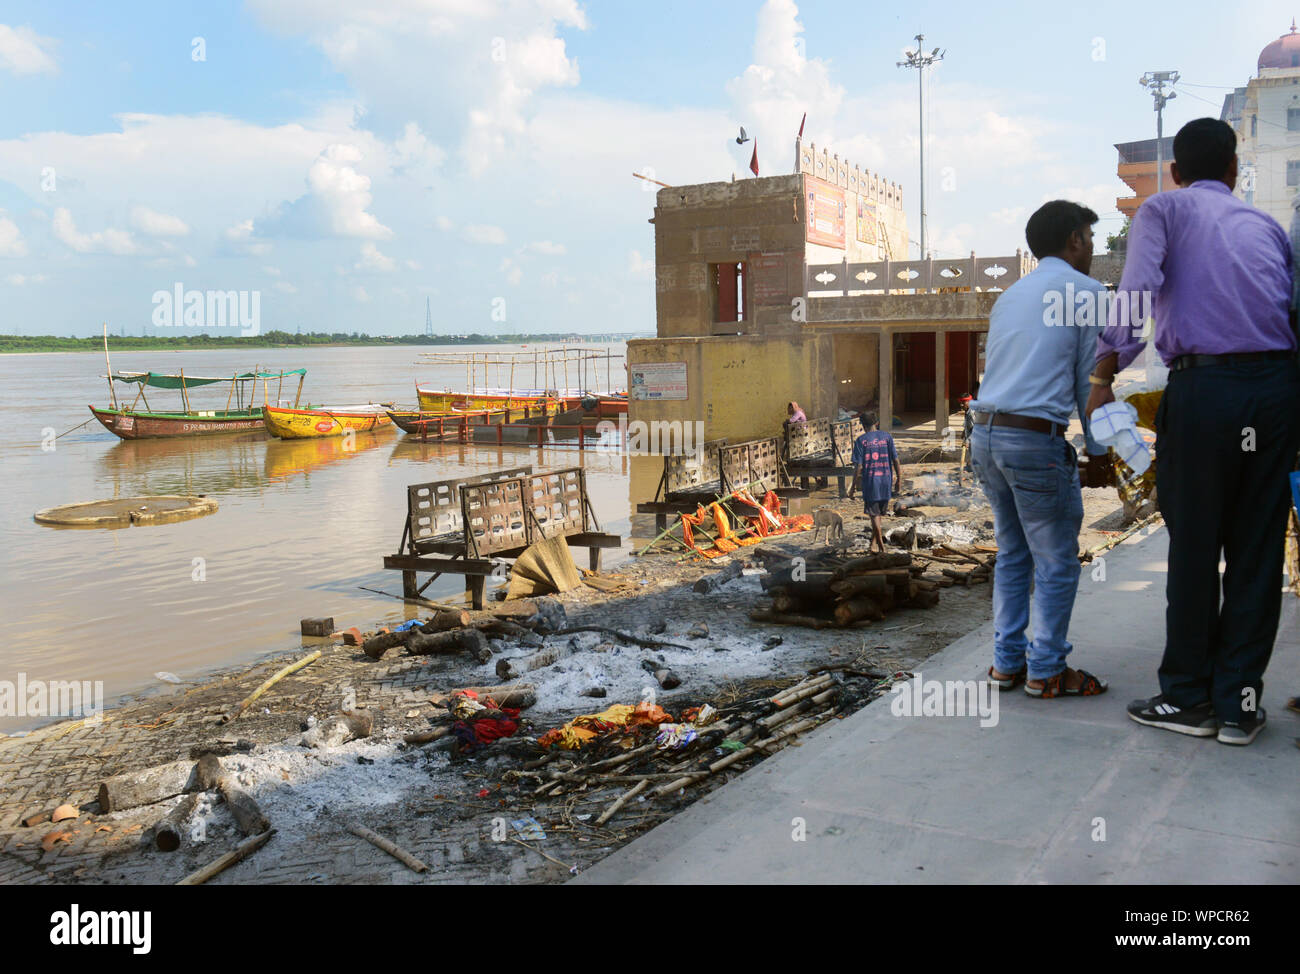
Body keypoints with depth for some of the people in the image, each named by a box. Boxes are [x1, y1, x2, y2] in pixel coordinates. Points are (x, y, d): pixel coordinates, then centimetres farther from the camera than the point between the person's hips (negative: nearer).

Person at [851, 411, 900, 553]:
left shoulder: (860, 441, -6)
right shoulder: (887, 437, 2)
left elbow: (858, 466, -10)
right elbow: (895, 460, 0)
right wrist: (899, 479, 10)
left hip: (870, 481, -3)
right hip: (886, 480, 3)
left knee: (874, 514, 2)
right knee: (881, 512, 19)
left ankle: (882, 547, -2)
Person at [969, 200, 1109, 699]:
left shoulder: (1009, 295, 21)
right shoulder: (1087, 292, 0)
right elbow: (1091, 379, -2)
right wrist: (1097, 447, 6)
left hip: (985, 432, 8)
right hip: (1036, 438, -8)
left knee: (1013, 554, 18)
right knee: (1057, 562, 5)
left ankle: (1007, 661, 22)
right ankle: (1046, 671, 12)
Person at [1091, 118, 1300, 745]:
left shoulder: (1163, 210, 9)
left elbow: (1134, 296, -8)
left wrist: (1103, 378, -6)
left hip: (1203, 386, -4)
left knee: (1193, 546, 4)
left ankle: (1188, 697, 12)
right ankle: (1239, 700, 13)